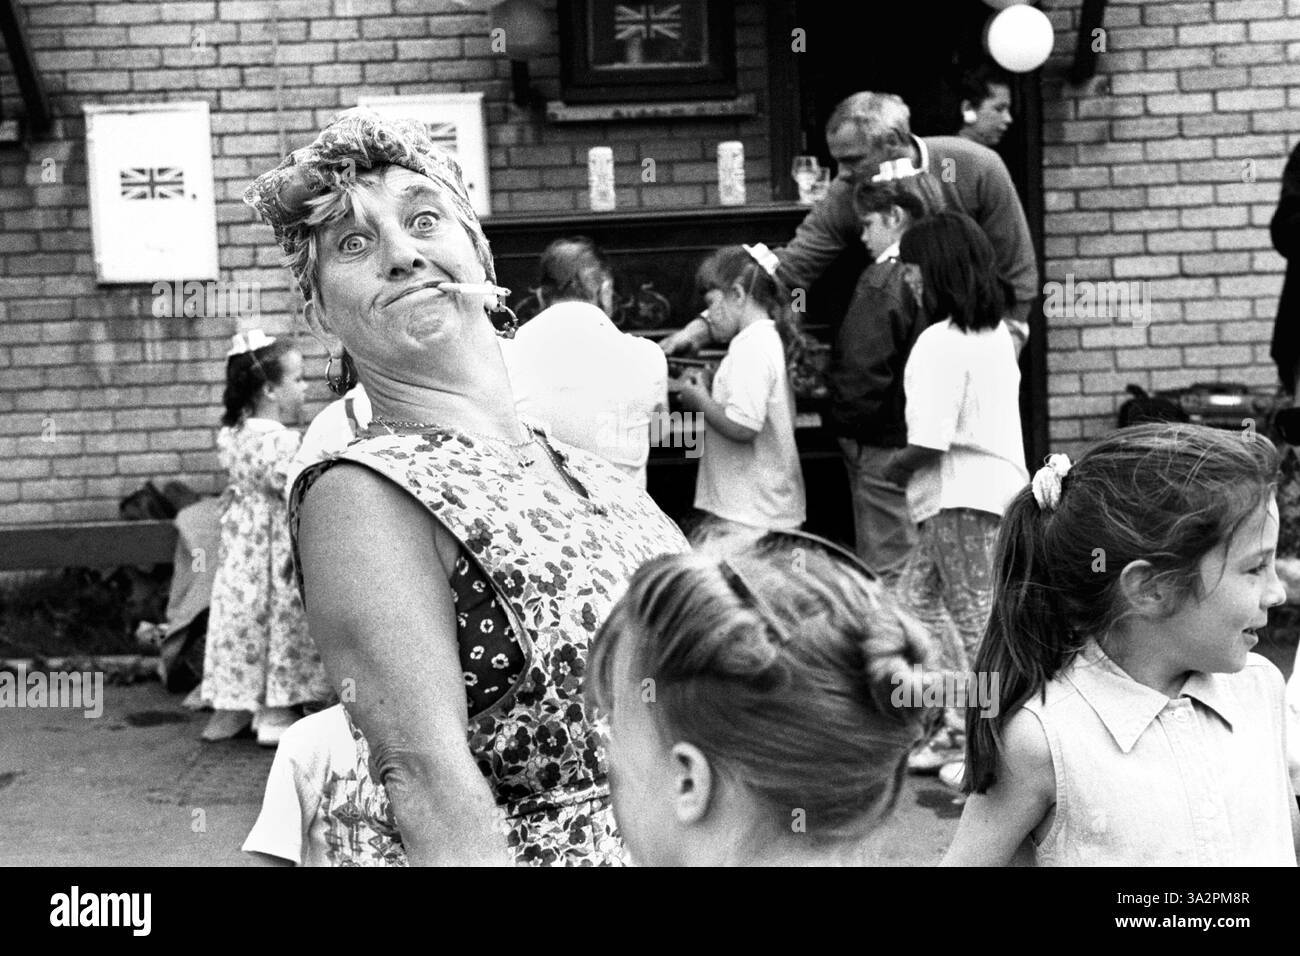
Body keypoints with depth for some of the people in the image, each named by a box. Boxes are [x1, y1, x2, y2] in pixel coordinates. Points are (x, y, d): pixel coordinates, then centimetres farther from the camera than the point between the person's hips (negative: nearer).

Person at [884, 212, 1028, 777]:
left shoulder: (941, 342, -17)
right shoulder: (995, 331, 10)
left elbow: (930, 440, -22)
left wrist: (893, 468, -3)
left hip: (962, 494, -9)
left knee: (975, 617, 0)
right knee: (917, 594, 18)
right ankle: (955, 726, 22)